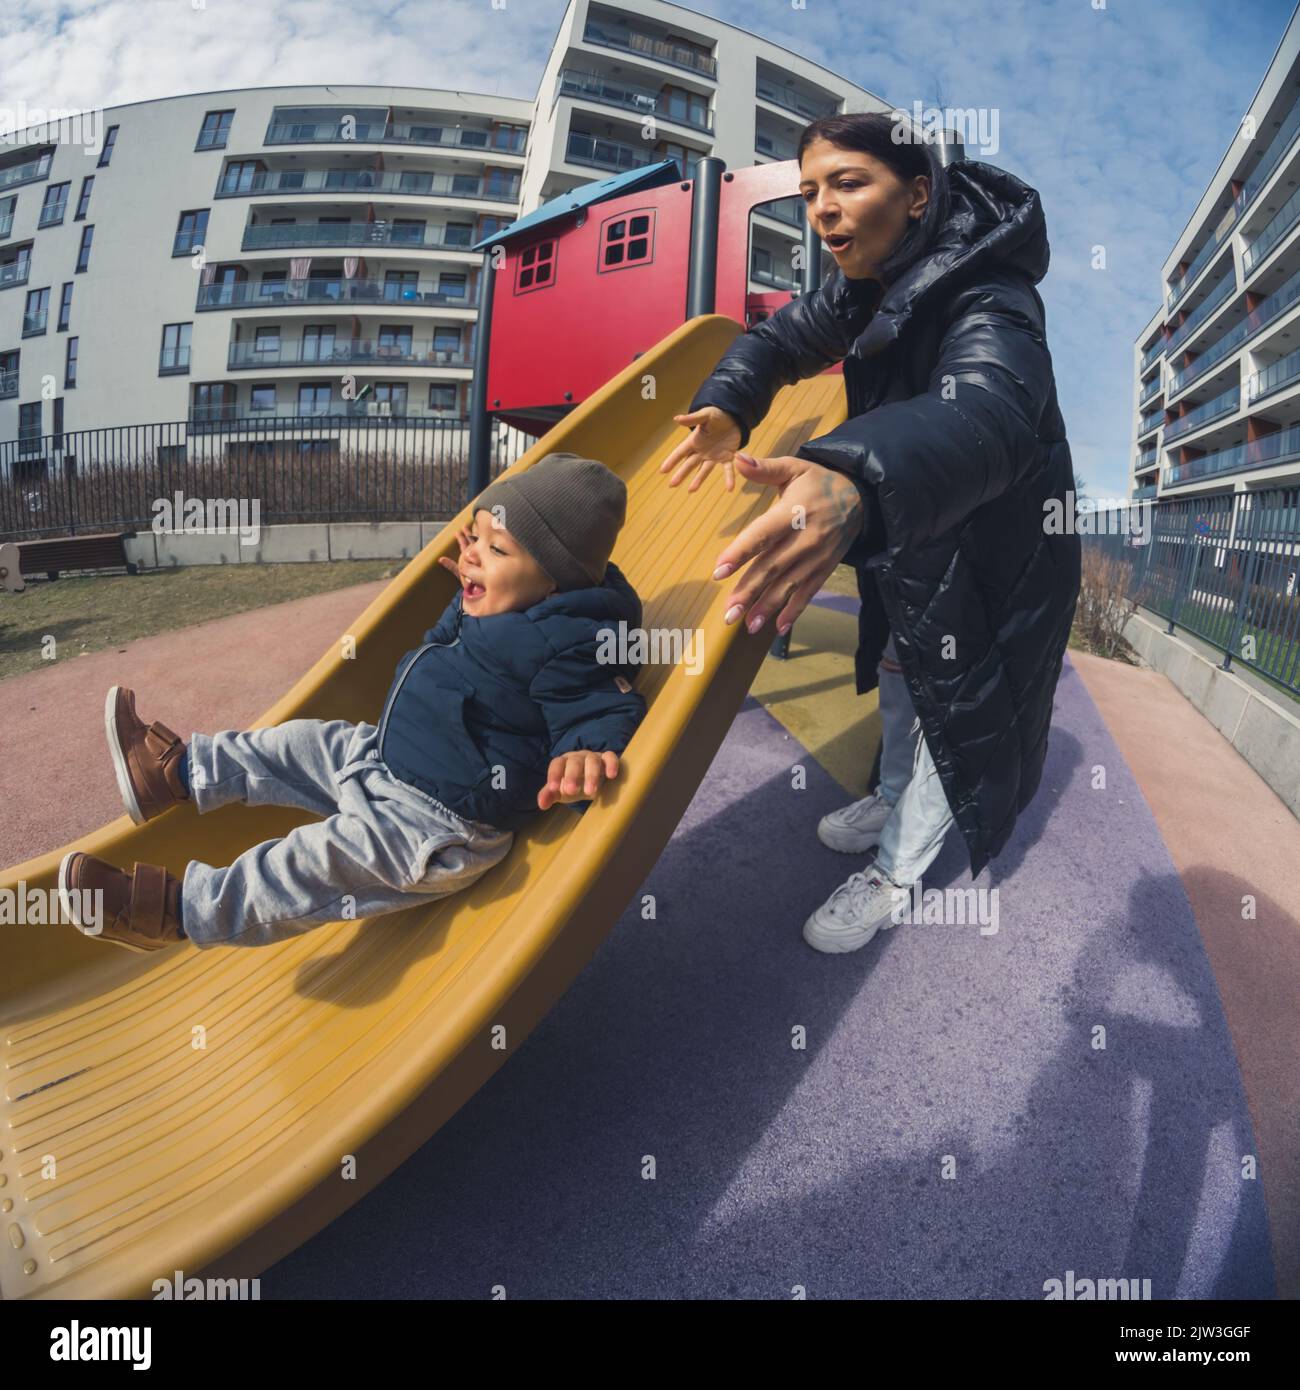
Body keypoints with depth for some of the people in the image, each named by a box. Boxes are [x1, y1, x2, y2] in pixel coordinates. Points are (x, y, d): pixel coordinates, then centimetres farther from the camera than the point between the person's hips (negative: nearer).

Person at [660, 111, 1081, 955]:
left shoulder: (990, 306, -33)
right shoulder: (868, 285, -8)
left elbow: (986, 415, -54)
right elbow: (781, 338, 1)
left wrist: (856, 483, -75)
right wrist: (725, 409, -22)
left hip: (991, 561, -8)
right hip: (908, 538, 8)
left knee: (958, 703, 8)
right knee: (898, 670, 23)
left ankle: (895, 875, 27)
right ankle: (894, 801, 49)